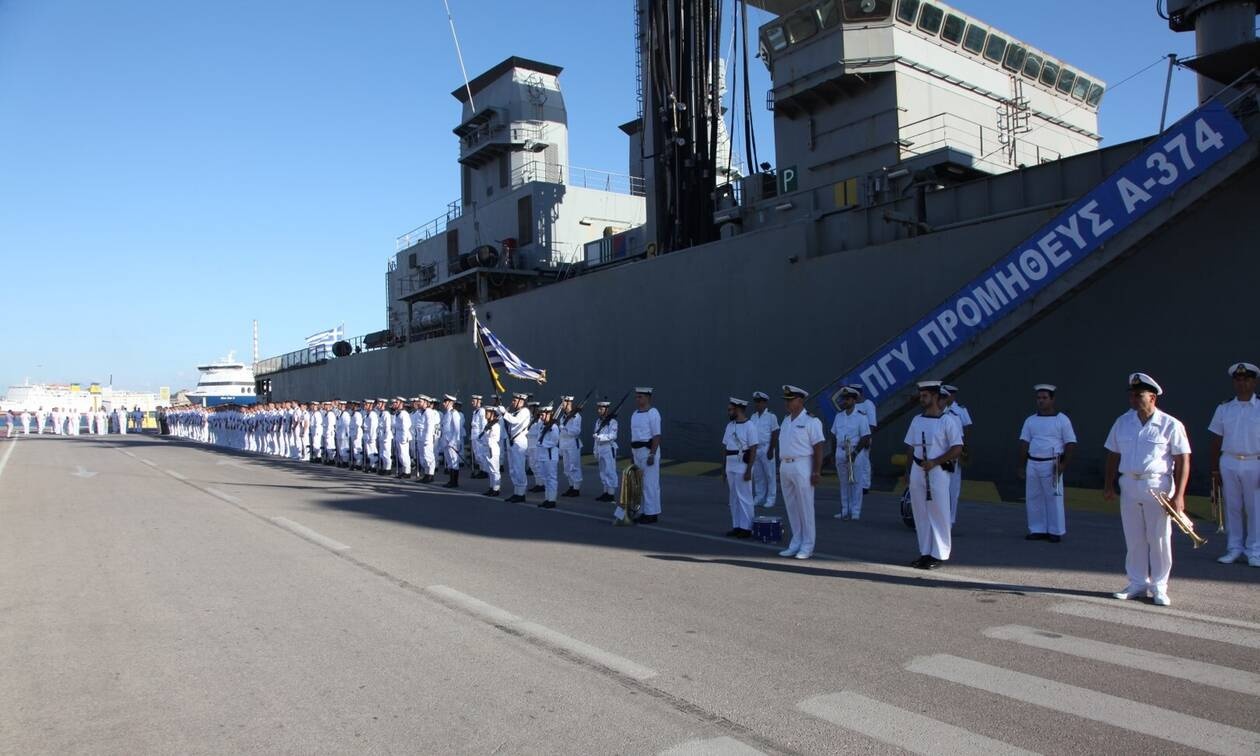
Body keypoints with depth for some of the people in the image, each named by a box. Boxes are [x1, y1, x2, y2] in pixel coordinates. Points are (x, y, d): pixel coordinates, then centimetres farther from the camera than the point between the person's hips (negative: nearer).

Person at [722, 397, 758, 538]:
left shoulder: (749, 427, -11)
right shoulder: (729, 426, 11)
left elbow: (753, 450, -13)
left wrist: (749, 470, -17)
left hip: (743, 467, -7)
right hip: (730, 466, 8)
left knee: (744, 497, -3)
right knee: (733, 497, 11)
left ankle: (746, 528, 4)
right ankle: (736, 526, 18)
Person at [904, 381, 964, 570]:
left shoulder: (947, 421, -6)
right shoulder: (917, 420, 12)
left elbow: (957, 448, -10)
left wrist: (934, 462, -16)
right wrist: (908, 470, 12)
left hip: (937, 471, -6)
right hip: (917, 471, 6)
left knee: (939, 513, -2)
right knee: (920, 513, 9)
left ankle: (939, 555, 6)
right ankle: (925, 552, 18)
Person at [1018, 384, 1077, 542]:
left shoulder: (1062, 420, 1)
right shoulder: (1030, 421, 11)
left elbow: (1071, 444, -1)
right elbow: (1024, 443, 11)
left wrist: (1064, 464, -11)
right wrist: (1022, 466, 6)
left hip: (1051, 465, -4)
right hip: (1032, 464, 4)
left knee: (1054, 498, -1)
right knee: (1033, 498, 6)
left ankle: (1056, 532, 8)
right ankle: (1038, 530, 15)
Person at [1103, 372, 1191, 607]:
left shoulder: (1170, 425, -5)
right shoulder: (1122, 422, 8)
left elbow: (1183, 461, -7)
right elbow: (1113, 455, 14)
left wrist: (1178, 495, -13)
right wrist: (1109, 485, 8)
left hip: (1158, 487, -4)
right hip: (1129, 484, 4)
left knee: (1159, 538, 2)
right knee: (1134, 538, 9)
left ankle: (1159, 587, 13)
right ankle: (1138, 583, 19)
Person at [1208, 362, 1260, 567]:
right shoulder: (1224, 409, 8)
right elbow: (1216, 440, 9)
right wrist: (1215, 468, 5)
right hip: (1229, 463, 2)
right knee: (1232, 507, 7)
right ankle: (1234, 548, 16)